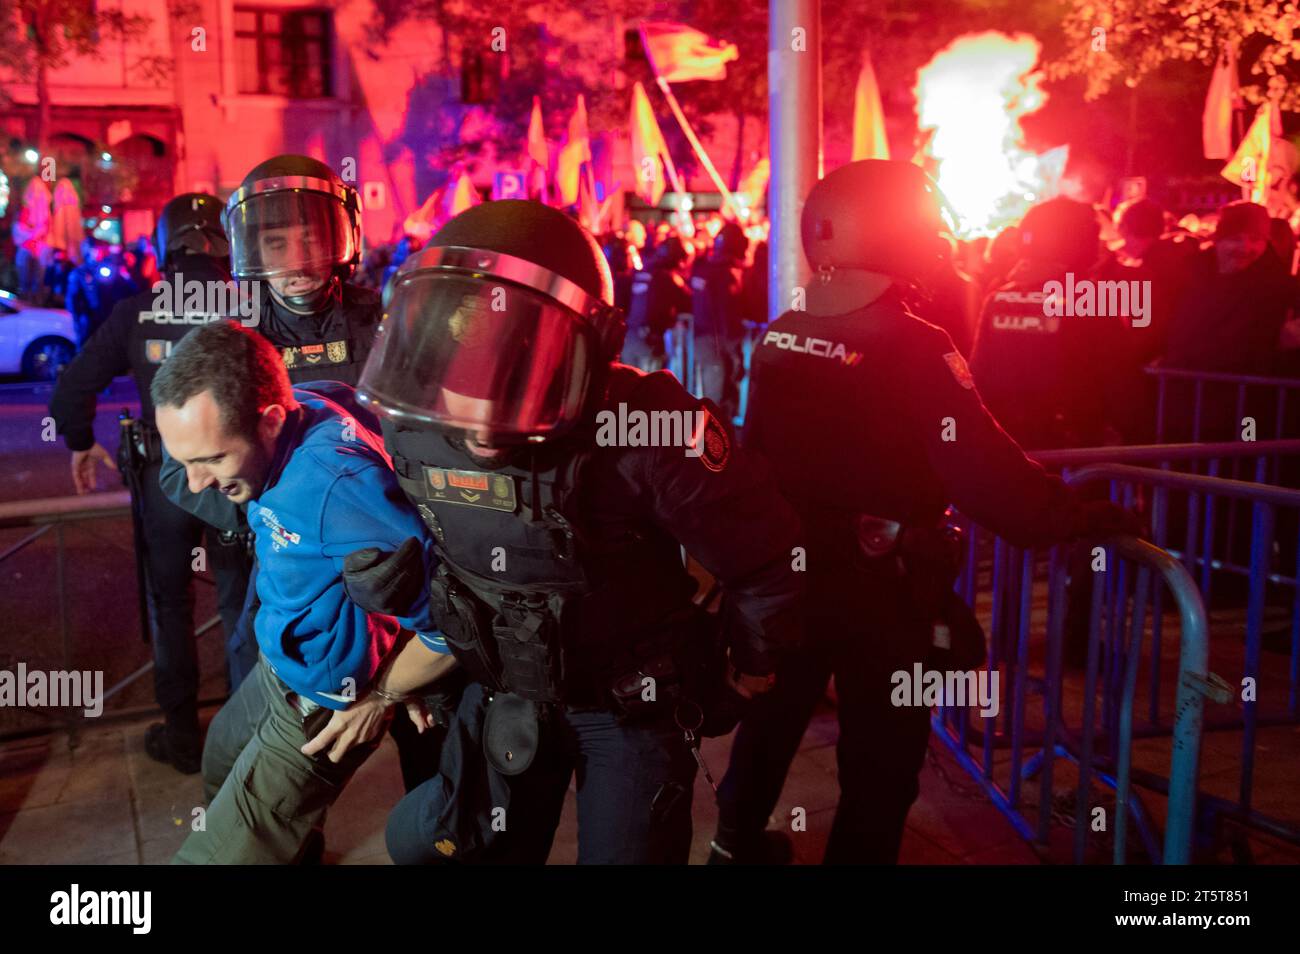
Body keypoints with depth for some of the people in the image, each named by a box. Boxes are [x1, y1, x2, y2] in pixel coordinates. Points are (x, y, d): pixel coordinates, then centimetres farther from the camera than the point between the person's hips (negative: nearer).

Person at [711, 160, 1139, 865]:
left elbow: (759, 457, 7)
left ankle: (738, 841, 48)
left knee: (772, 717, 27)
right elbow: (984, 477, -26)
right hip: (882, 591, -6)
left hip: (784, 571, 7)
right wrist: (1086, 518, -14)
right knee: (880, 761, 13)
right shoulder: (913, 349, -21)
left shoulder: (779, 337, -2)